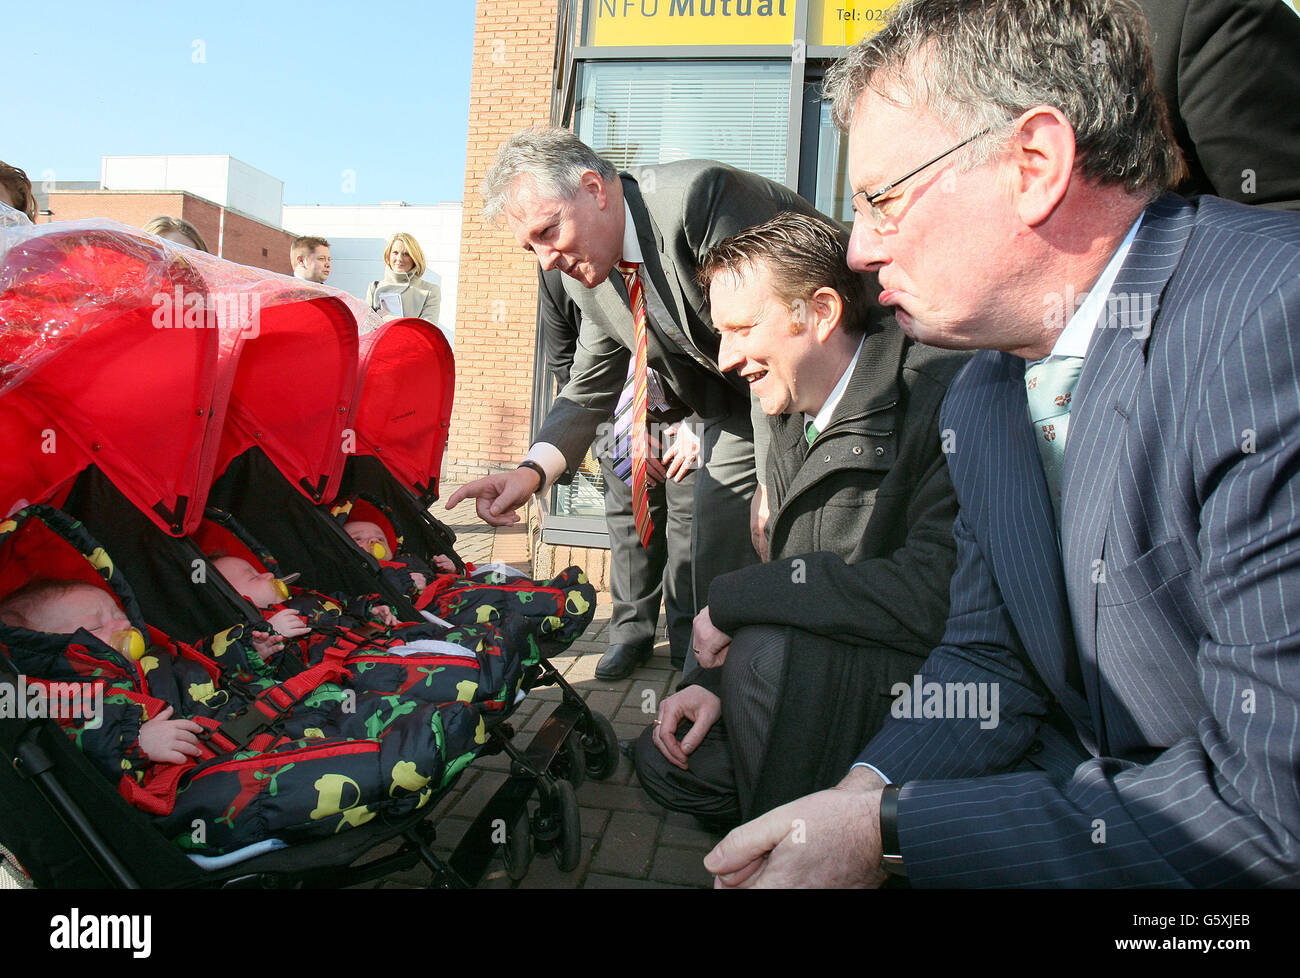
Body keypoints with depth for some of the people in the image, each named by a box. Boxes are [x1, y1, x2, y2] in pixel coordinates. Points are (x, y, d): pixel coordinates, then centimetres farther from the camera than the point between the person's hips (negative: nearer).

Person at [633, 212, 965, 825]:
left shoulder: (944, 395, -22)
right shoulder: (792, 424, 7)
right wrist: (717, 679, -3)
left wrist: (732, 599, -23)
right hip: (830, 674, 8)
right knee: (664, 760, 2)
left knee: (774, 649, -30)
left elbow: (932, 596, -33)